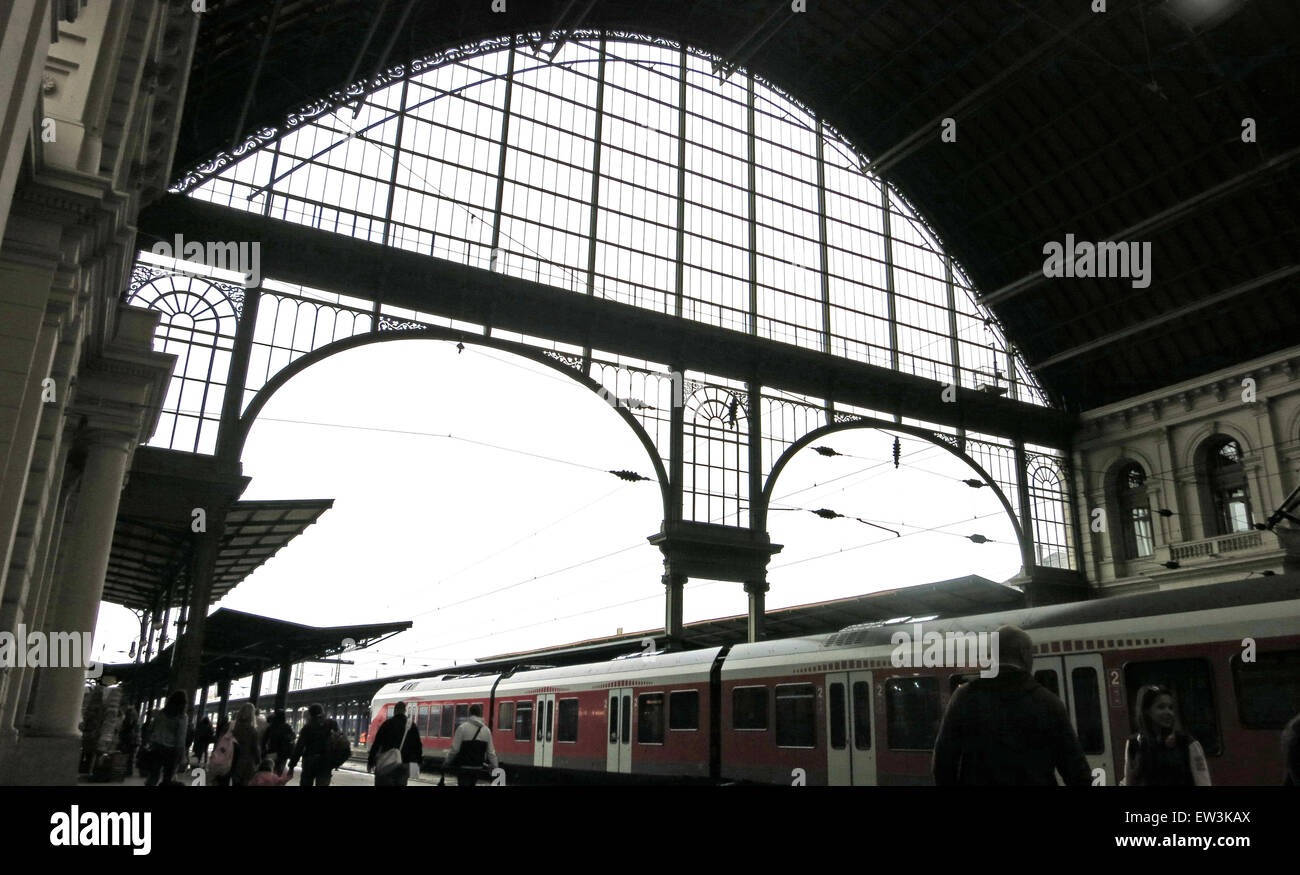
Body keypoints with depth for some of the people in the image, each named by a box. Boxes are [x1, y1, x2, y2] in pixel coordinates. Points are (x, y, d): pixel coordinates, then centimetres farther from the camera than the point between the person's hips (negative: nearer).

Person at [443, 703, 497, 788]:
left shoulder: (462, 727, -9)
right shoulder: (486, 730, 4)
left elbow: (455, 749, -10)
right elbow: (491, 752, 5)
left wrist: (446, 762, 5)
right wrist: (495, 768, 14)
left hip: (464, 768, -4)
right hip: (478, 769, 4)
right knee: (471, 784, 20)